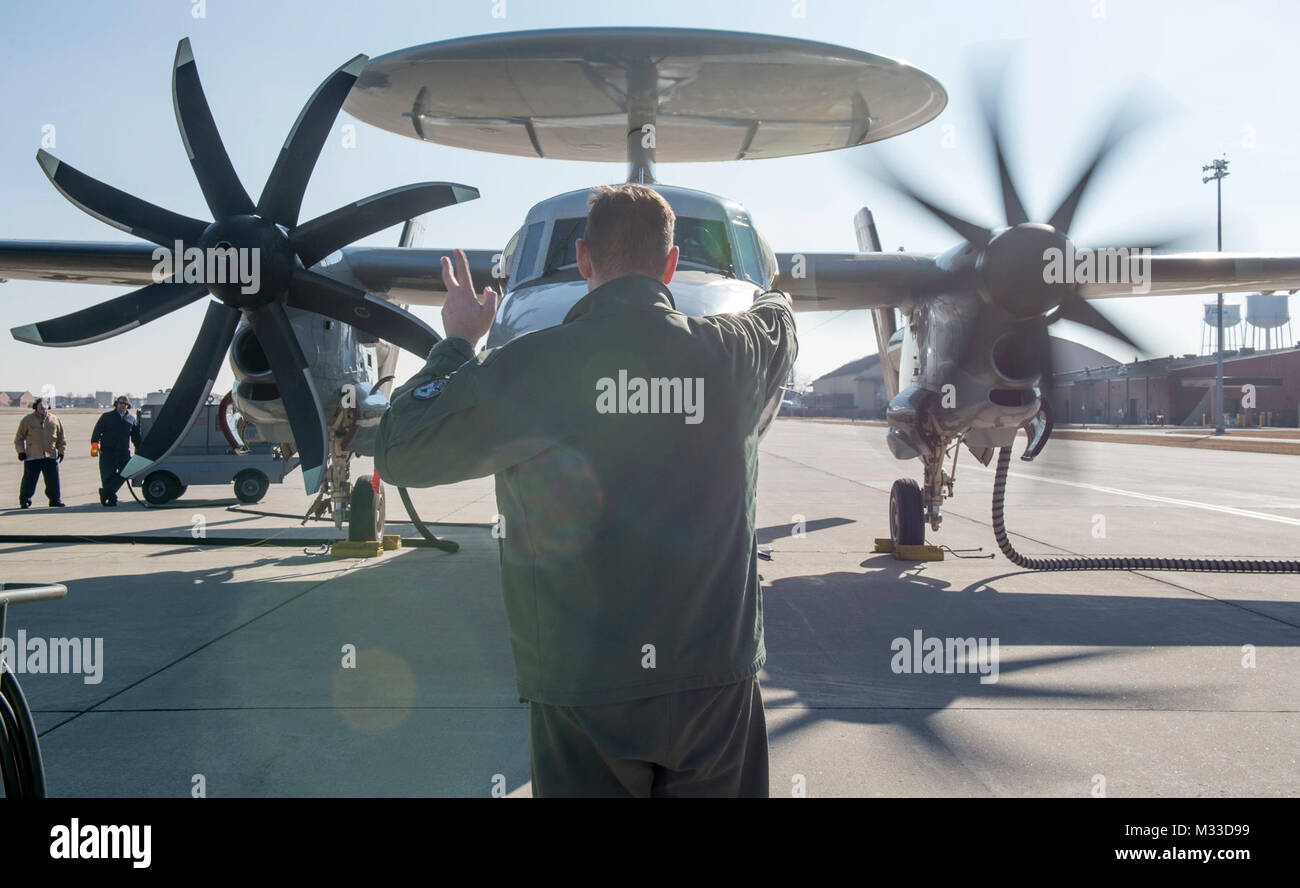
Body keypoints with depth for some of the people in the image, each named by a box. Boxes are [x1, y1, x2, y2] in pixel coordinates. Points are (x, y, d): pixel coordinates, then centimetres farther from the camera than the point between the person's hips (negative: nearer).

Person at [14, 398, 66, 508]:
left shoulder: (55, 420, 8)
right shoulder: (27, 420, 3)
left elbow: (61, 438, 18)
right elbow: (19, 438, 9)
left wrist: (61, 451, 14)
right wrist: (21, 451, 1)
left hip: (51, 456, 2)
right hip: (32, 457, -2)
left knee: (53, 480, 0)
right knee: (29, 480, -2)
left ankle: (55, 500, 15)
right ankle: (25, 501, 14)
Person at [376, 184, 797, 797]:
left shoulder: (530, 366, -10)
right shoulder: (731, 354, -1)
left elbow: (399, 453, 0)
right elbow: (777, 326, 26)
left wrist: (457, 342, 14)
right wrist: (774, 294, 50)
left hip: (583, 685, -2)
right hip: (716, 677, 2)